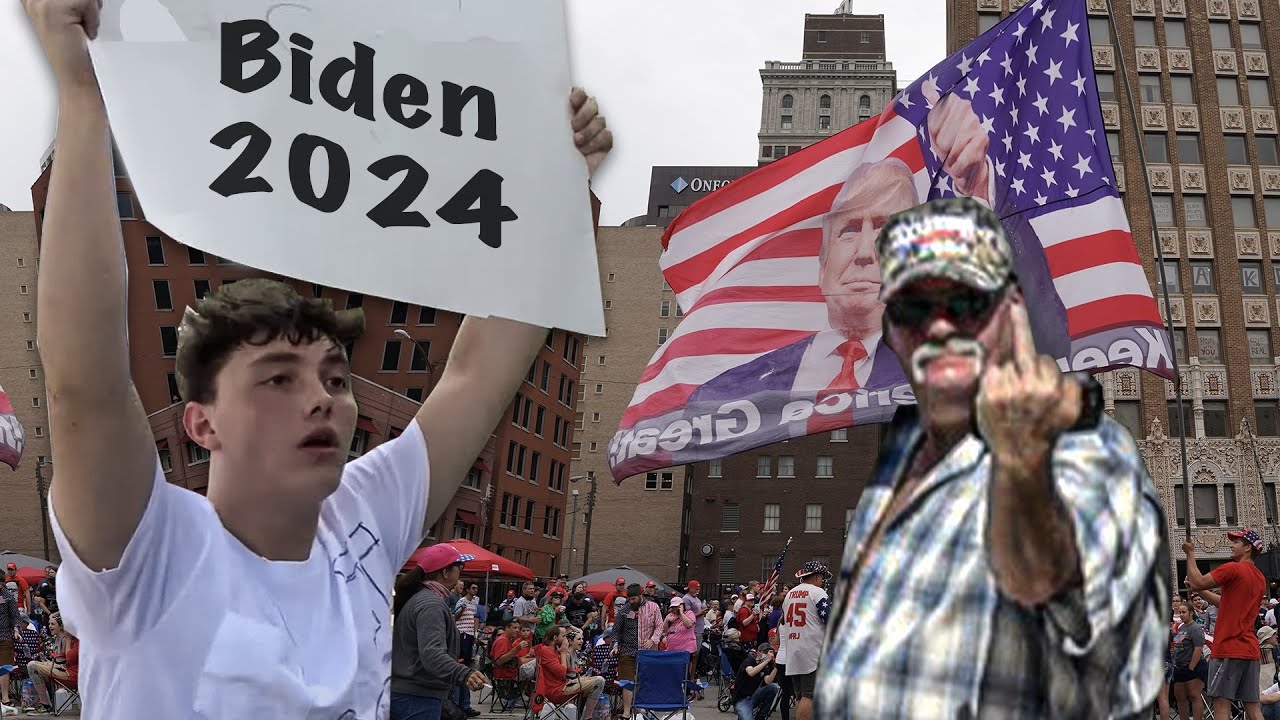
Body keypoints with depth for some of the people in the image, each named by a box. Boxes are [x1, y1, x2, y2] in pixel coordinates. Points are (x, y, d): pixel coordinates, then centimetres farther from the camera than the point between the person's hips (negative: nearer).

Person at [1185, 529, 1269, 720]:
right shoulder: (1260, 578, 16)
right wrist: (1201, 590, 23)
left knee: (1221, 704, -6)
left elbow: (1197, 582, -11)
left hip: (1228, 649, -8)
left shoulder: (1232, 569, -12)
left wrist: (1190, 554, 0)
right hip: (1250, 649, 8)